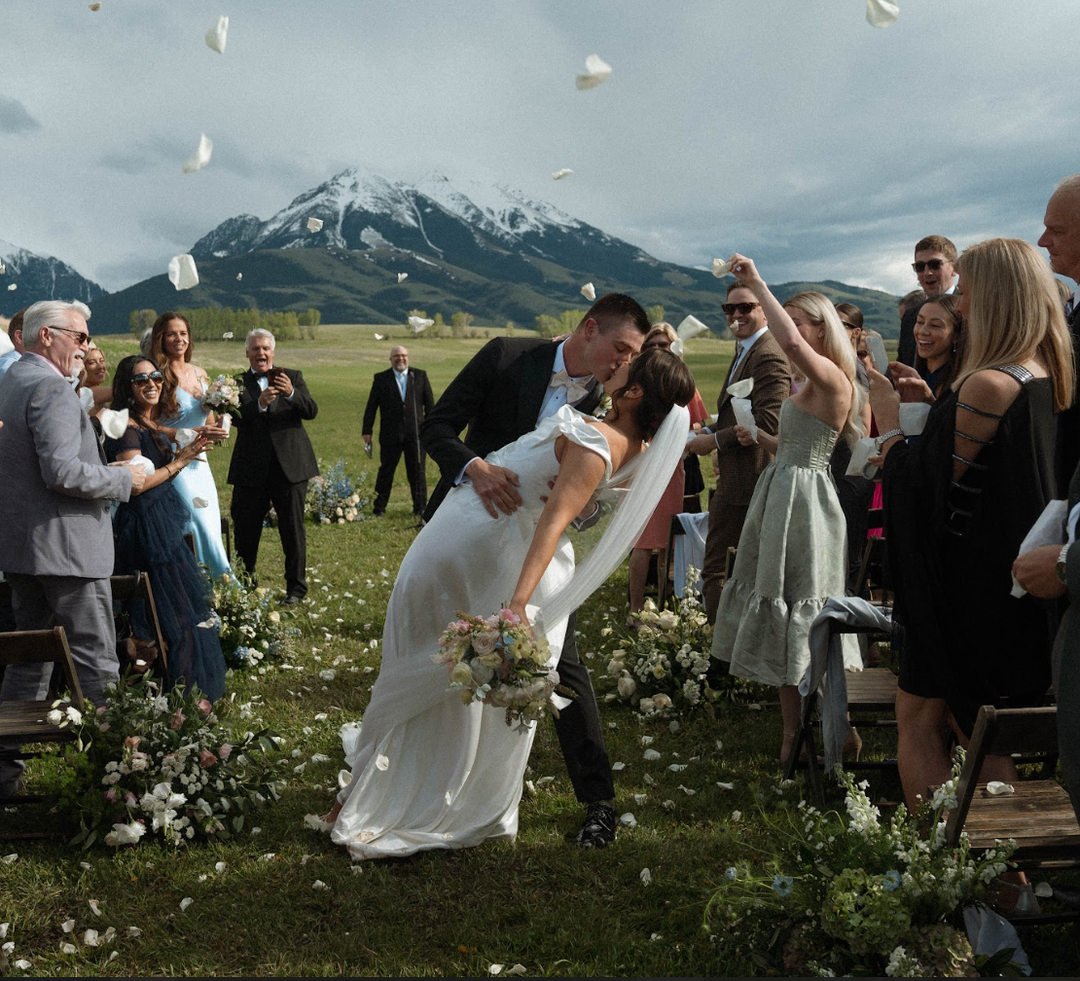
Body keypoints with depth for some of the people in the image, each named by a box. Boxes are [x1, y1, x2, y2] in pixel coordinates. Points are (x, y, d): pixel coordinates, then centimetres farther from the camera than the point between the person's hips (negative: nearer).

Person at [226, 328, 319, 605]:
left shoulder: (292, 376, 8)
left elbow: (311, 411, -4)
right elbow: (237, 418, -10)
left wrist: (291, 393, -22)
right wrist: (260, 403, -26)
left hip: (290, 465, 0)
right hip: (251, 468, 1)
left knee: (293, 528, 2)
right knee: (245, 530, 9)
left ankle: (296, 587, 12)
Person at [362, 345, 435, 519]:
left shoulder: (420, 376, 6)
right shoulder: (381, 379, 3)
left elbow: (429, 403, 7)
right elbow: (371, 406, 3)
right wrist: (367, 431, -1)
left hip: (415, 433, 1)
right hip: (390, 434, -1)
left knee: (417, 472, 5)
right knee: (386, 471, 6)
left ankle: (420, 508, 14)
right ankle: (379, 508, 15)